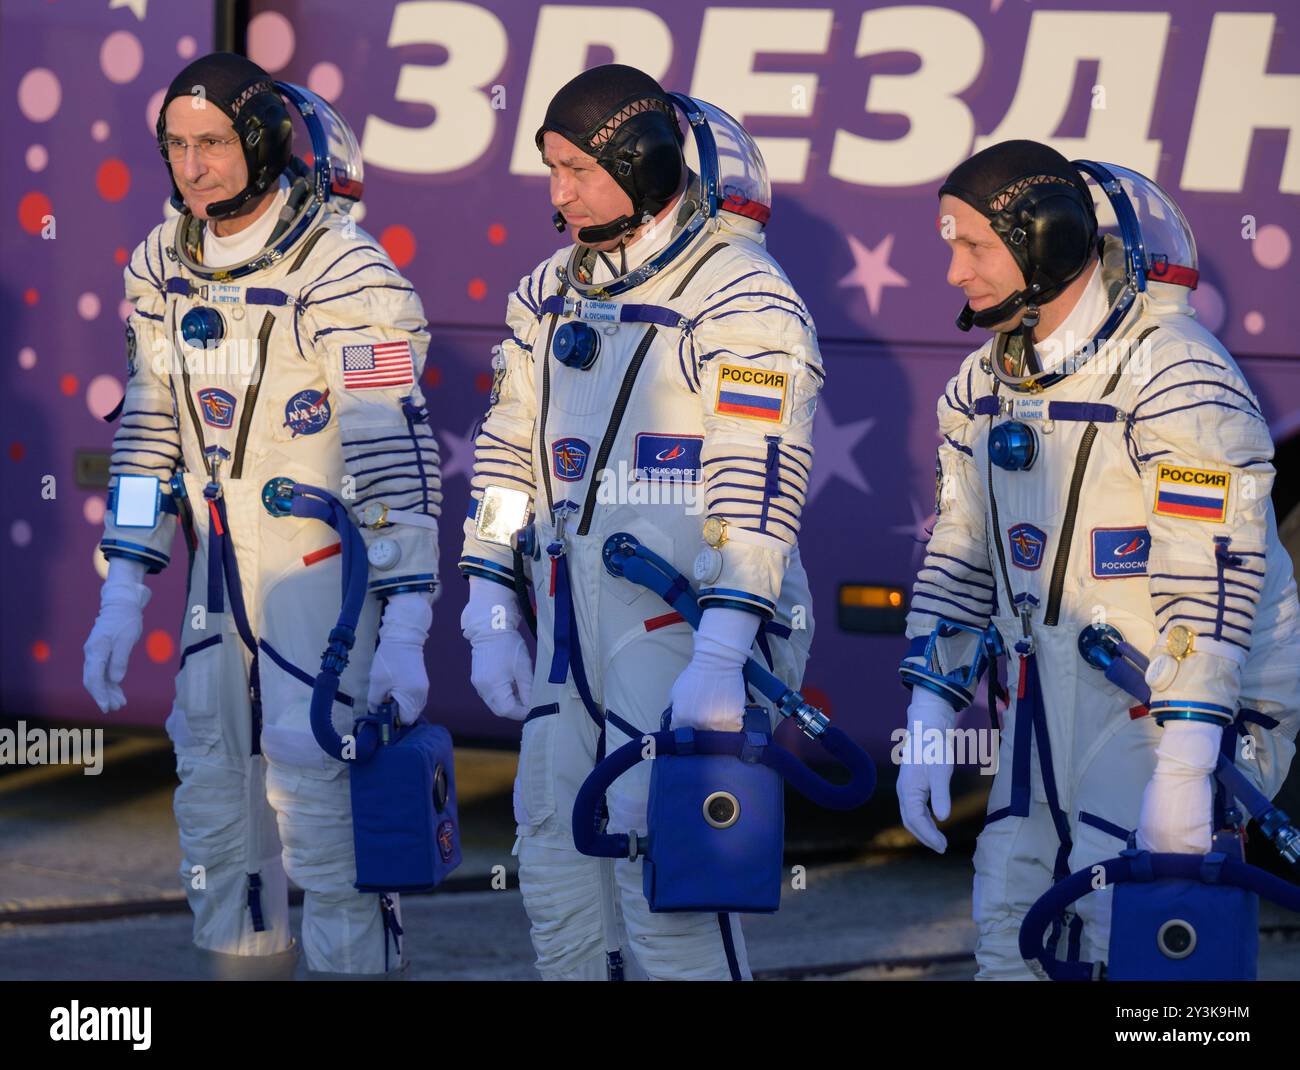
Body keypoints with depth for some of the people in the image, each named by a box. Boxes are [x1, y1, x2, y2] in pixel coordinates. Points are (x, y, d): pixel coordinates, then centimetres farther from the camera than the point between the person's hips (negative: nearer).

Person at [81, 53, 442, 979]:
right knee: (214, 793, 10)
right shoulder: (162, 267, 3)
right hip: (223, 562, 7)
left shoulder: (344, 273, -19)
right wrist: (124, 593, 7)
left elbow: (396, 452, -20)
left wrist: (405, 629, -23)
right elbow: (149, 431, 11)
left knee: (314, 789, -14)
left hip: (331, 556, -7)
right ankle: (244, 961, 21)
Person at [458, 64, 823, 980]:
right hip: (570, 620, 7)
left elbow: (760, 489, -16)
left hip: (683, 617, -7)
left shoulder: (743, 299, -11)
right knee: (556, 864, 8)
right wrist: (492, 622, 12)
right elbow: (508, 454, 18)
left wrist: (719, 659, -22)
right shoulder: (550, 294, 13)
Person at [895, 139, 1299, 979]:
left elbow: (1213, 586, -23)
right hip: (1051, 707, 7)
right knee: (1011, 929, 2)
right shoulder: (984, 383, 8)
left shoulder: (1176, 376, -18)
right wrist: (928, 730, 6)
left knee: (1124, 932, -17)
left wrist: (1182, 771, -26)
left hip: (1177, 700, -7)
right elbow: (959, 558, 12)